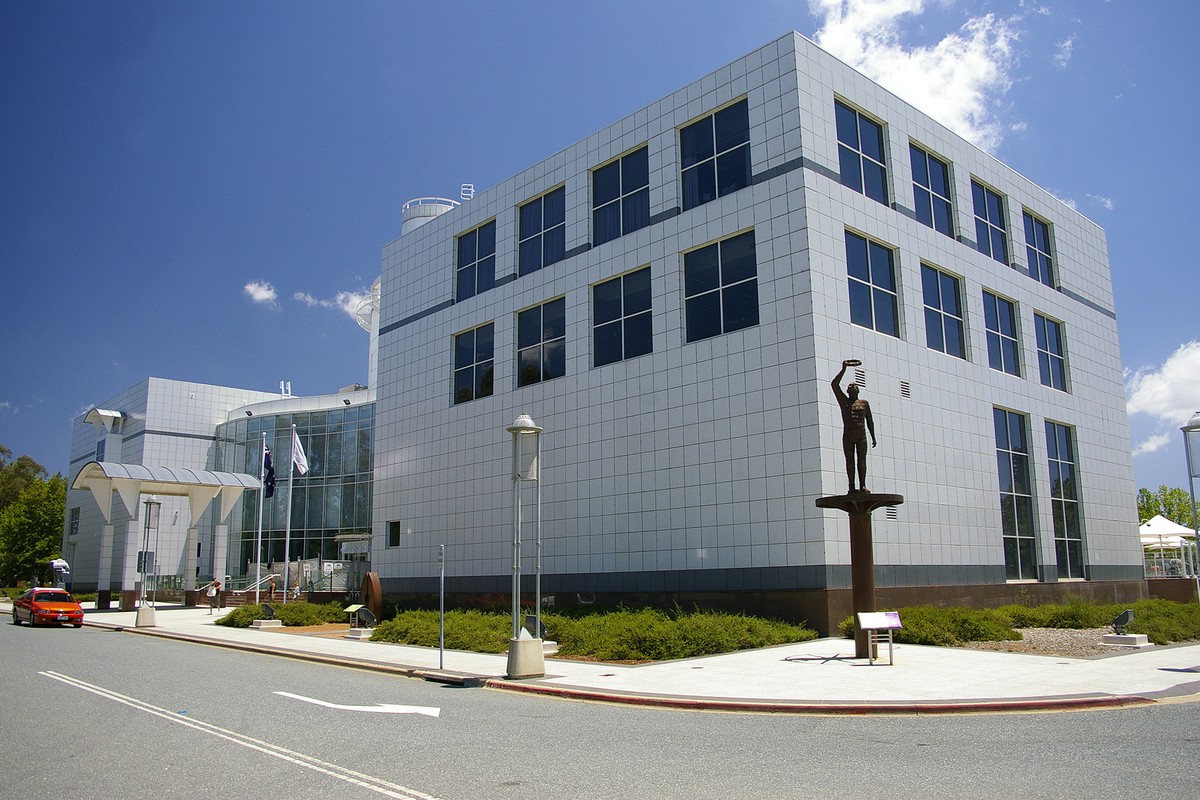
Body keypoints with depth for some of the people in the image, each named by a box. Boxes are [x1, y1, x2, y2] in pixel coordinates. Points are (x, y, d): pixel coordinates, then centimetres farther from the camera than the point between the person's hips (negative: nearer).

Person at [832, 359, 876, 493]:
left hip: (861, 436, 1)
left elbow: (870, 421, 15)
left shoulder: (864, 403, 13)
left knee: (861, 460, -3)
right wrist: (843, 370, -3)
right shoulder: (844, 401, 9)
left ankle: (862, 485, -3)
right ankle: (851, 486, -5)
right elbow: (835, 385, 0)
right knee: (850, 461, -3)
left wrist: (873, 437, 10)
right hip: (848, 436, -1)